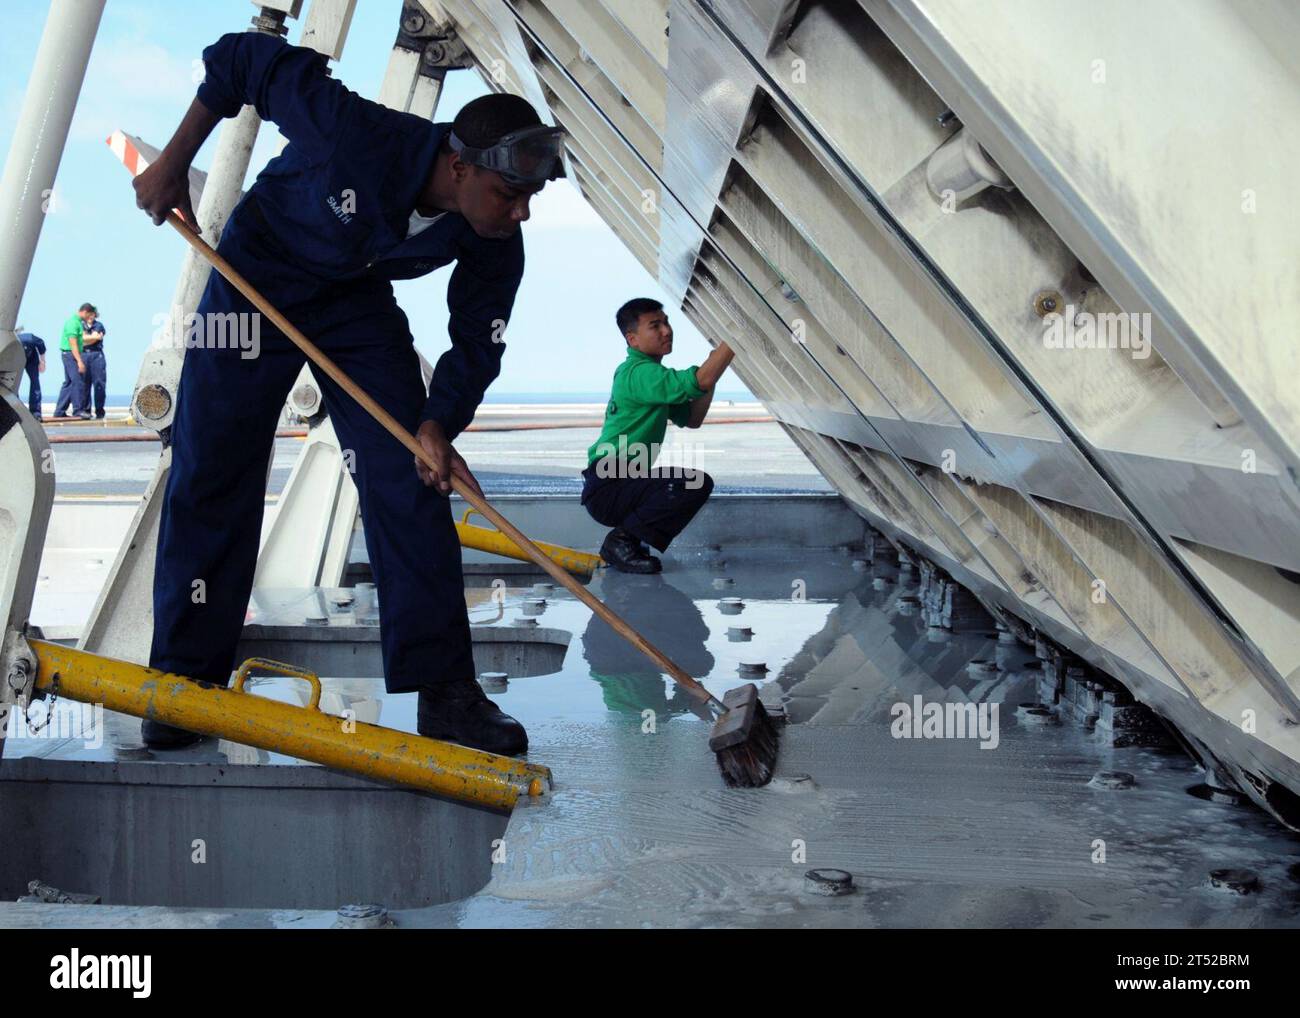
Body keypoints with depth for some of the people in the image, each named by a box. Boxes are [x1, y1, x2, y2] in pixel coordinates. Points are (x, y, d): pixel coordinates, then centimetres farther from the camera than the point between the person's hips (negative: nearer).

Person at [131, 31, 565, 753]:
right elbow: (249, 58, -22)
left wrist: (438, 425, -27)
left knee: (410, 482, -8)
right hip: (254, 277, -3)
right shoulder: (356, 135, -36)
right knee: (210, 472, -1)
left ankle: (445, 692, -2)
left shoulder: (493, 242, -22)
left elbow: (477, 340, -11)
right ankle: (185, 677, 14)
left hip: (360, 301, 3)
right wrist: (173, 164, -16)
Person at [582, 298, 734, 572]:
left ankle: (626, 540, 12)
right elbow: (700, 381, -28)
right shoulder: (639, 373, -15)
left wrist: (712, 369, 5)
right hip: (607, 489, -11)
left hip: (622, 483, 11)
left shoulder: (650, 375, 19)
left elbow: (691, 419, 18)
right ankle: (622, 540, -12)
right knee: (695, 483, -25)